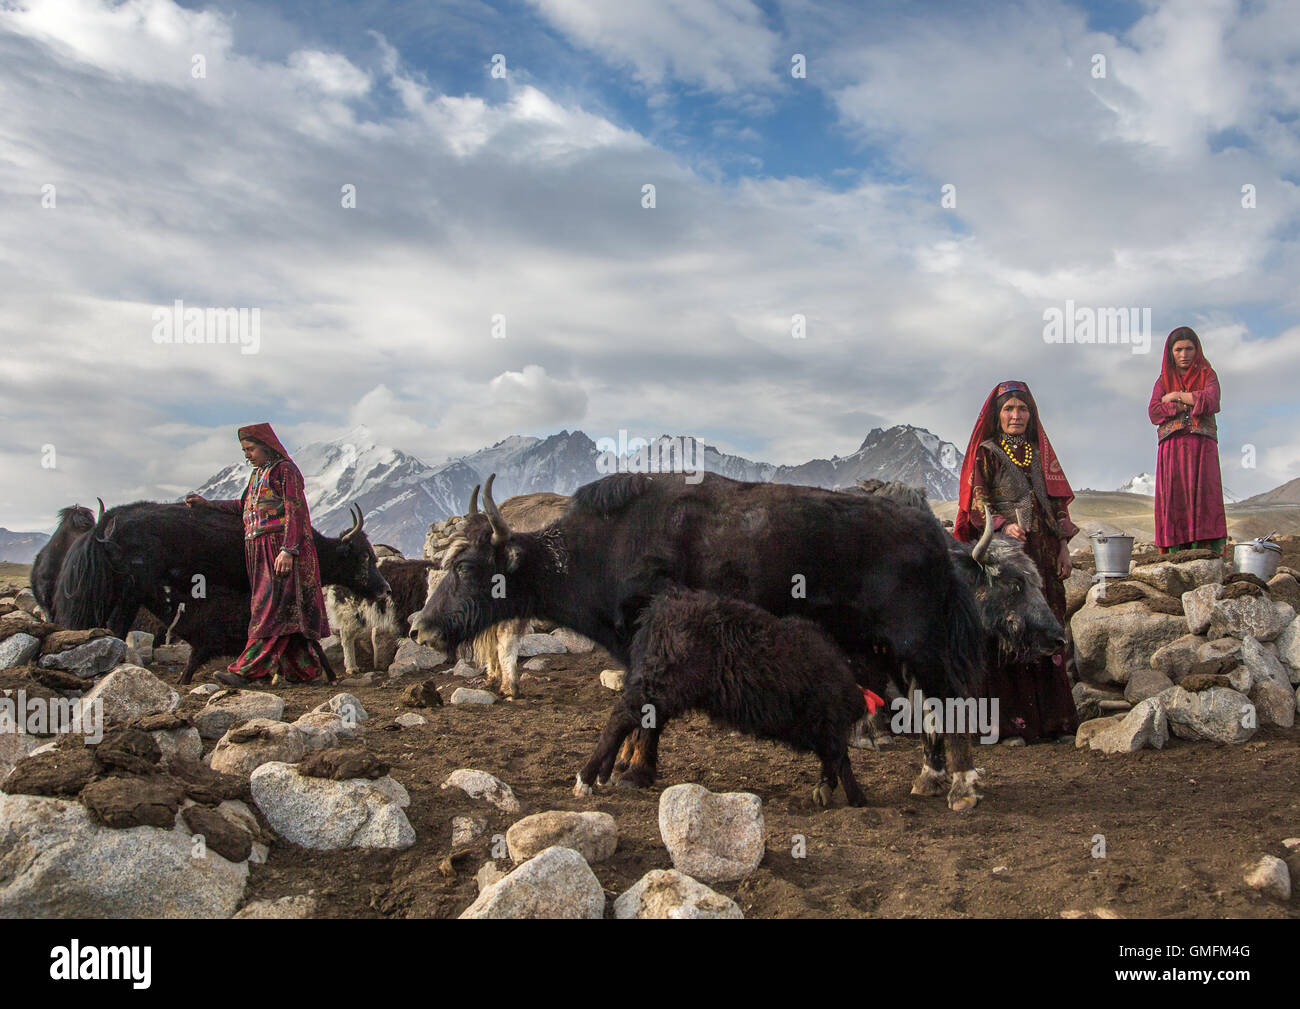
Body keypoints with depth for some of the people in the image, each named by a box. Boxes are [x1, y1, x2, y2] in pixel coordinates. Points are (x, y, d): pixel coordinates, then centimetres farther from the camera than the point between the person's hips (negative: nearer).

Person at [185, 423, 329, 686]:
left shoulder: (285, 470, -5)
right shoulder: (258, 473, 22)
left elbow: (296, 511, -13)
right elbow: (245, 505, 32)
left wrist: (287, 550, -21)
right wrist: (207, 504, 27)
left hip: (281, 549, -9)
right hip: (261, 551, 9)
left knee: (272, 607, -12)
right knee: (288, 611, 7)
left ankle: (245, 670, -18)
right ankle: (305, 669, 12)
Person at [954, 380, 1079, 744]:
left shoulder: (1040, 453, 17)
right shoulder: (986, 452, 3)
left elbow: (1058, 502, 16)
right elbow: (977, 500, -6)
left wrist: (1064, 547, 7)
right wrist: (1004, 526, -23)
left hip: (1042, 554, 5)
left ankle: (1054, 719, 6)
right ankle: (1010, 723, -6)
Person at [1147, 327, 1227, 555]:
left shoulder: (1207, 376, 14)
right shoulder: (1163, 381, 17)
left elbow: (1211, 402, -7)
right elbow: (1154, 413, 1)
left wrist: (1176, 396, 0)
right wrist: (1191, 403, -5)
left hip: (1201, 447, -1)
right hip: (1172, 448, 1)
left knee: (1202, 498, -14)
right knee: (1174, 501, -9)